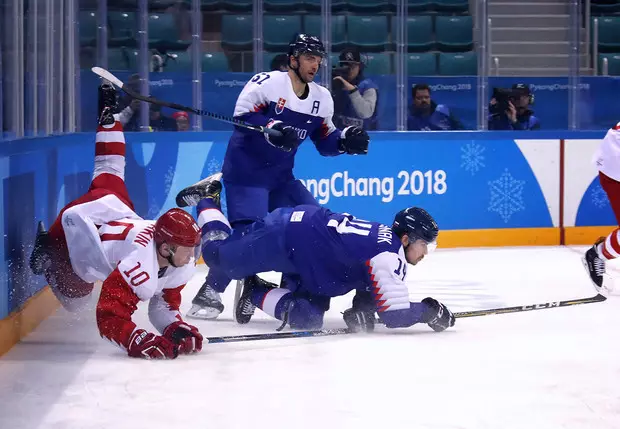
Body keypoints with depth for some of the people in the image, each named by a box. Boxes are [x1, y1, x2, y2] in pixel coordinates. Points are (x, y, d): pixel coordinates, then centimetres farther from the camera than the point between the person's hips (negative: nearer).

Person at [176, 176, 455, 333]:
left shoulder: (387, 239, 0)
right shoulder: (387, 256, -28)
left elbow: (368, 287, 13)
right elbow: (394, 315, -31)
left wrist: (361, 308, -7)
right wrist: (428, 310, -18)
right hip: (288, 236, -9)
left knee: (306, 318, 0)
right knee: (220, 254, 10)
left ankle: (256, 292, 20)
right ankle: (209, 196, 32)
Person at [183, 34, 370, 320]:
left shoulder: (322, 99, 8)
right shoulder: (267, 83, -13)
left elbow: (325, 142, 11)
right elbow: (242, 116, -20)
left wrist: (346, 140, -7)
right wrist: (272, 129, -33)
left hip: (280, 176, 8)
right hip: (245, 171, -8)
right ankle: (209, 294, -16)